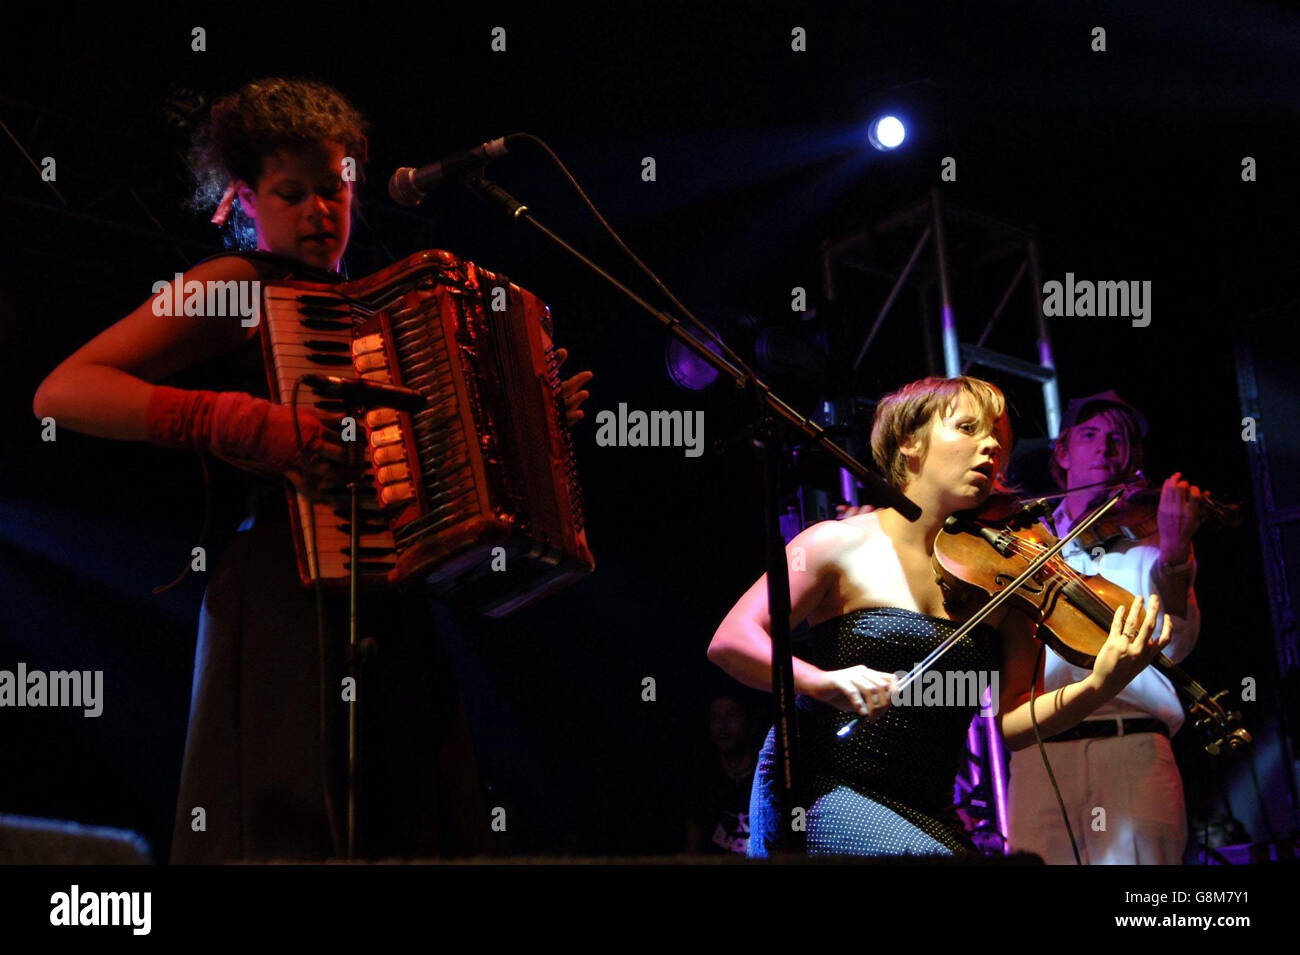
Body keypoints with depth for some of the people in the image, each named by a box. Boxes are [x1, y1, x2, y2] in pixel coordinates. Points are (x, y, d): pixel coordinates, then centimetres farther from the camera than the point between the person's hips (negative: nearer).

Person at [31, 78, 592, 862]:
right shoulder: (237, 287, 1)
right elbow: (62, 393, -11)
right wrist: (238, 424, -20)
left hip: (397, 614, 7)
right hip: (291, 607, -7)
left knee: (406, 833, 4)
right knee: (296, 833, -10)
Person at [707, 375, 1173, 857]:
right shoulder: (844, 546, -3)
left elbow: (1012, 721, 0)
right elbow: (730, 641, -12)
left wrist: (1099, 686, -18)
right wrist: (825, 681, -29)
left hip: (929, 812, 4)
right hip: (824, 794, -4)